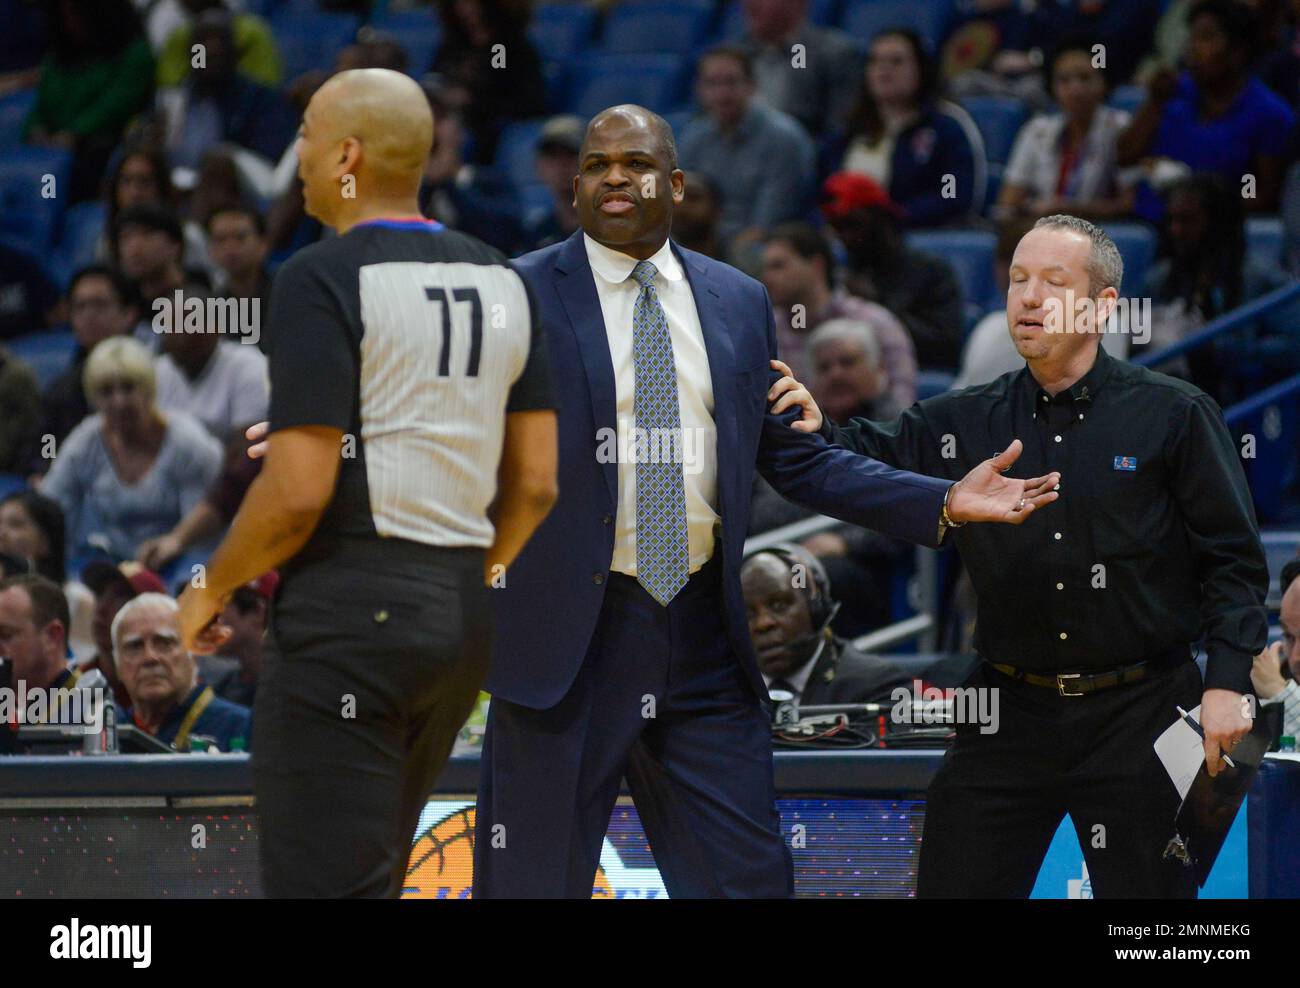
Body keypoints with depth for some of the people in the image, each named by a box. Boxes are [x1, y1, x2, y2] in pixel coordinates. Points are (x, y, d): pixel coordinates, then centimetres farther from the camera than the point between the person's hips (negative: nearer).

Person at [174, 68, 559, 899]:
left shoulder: (322, 281, -11)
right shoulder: (501, 282, 10)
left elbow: (299, 491, -16)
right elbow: (538, 481, 10)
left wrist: (211, 590, -1)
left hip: (348, 612, -8)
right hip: (468, 618, 8)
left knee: (323, 883, -7)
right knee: (372, 875, 16)